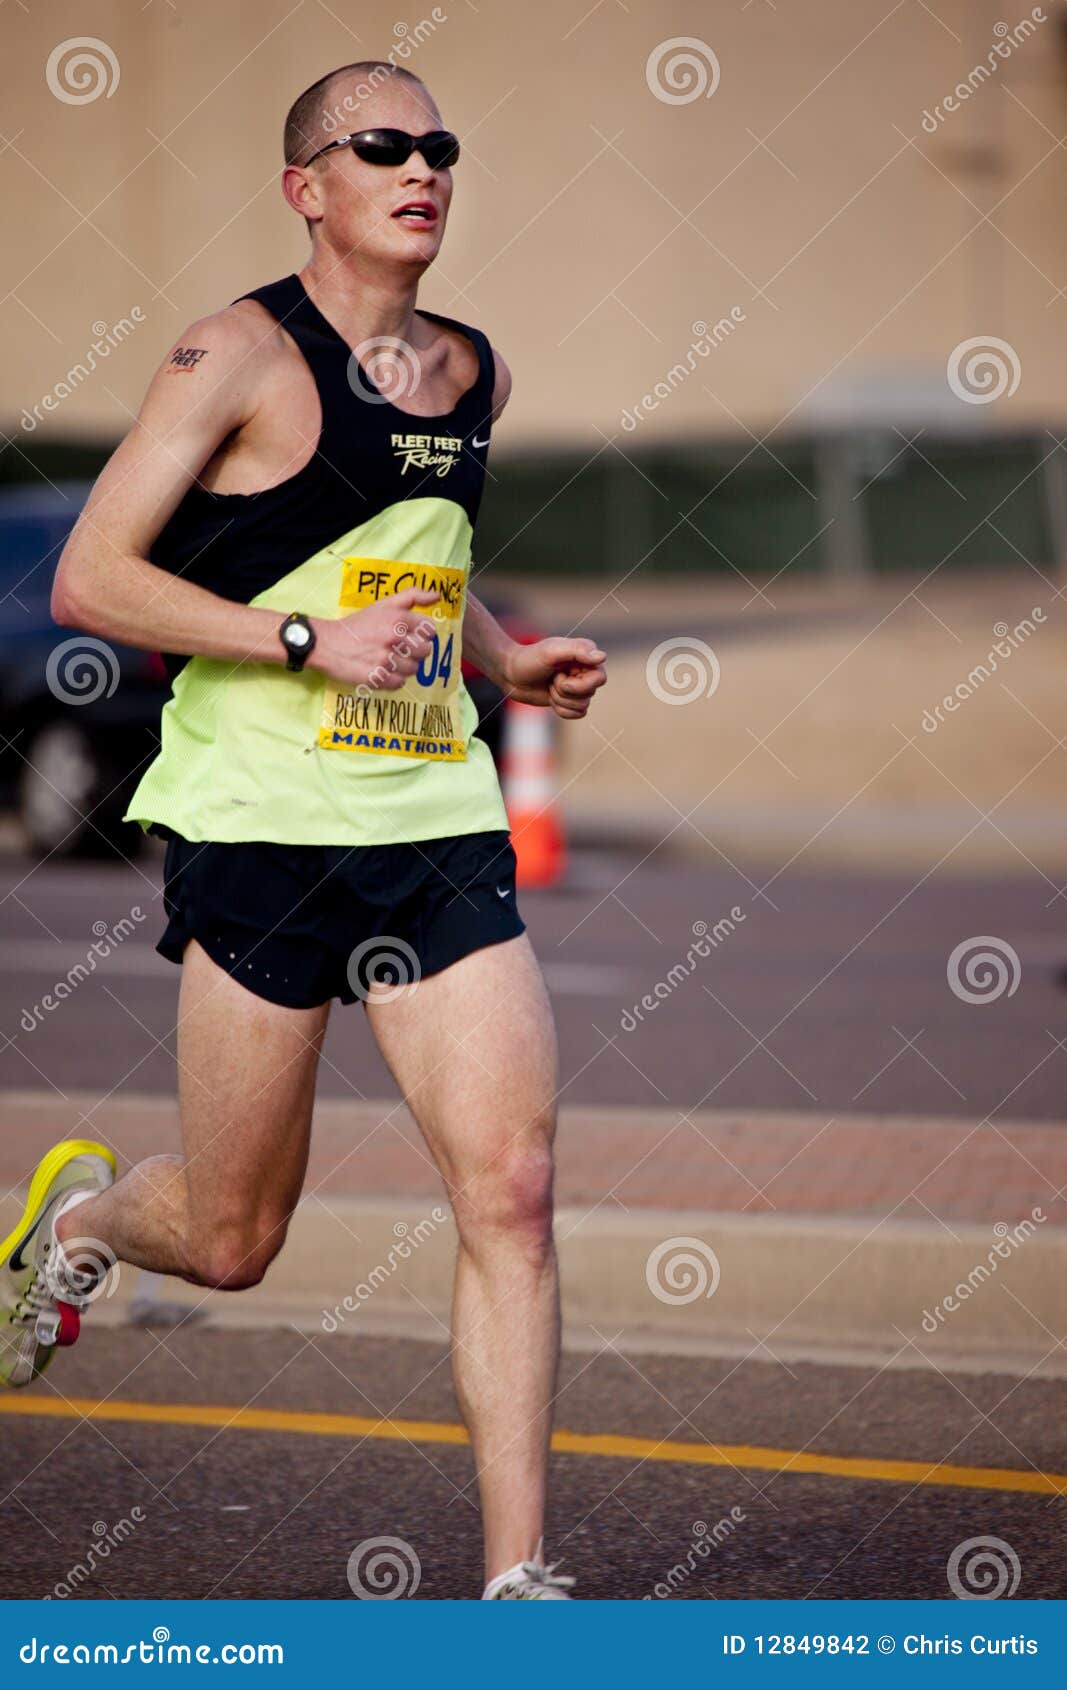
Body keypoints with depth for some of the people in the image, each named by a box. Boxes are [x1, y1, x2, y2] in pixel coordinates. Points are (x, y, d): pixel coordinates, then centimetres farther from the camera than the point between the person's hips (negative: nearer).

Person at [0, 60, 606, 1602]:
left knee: (512, 1190, -9)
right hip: (263, 825, -5)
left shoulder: (475, 371, 13)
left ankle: (514, 1582, -4)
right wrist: (314, 638, -19)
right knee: (233, 1241, 5)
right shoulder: (244, 355, -7)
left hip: (439, 824, 5)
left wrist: (513, 662, 12)